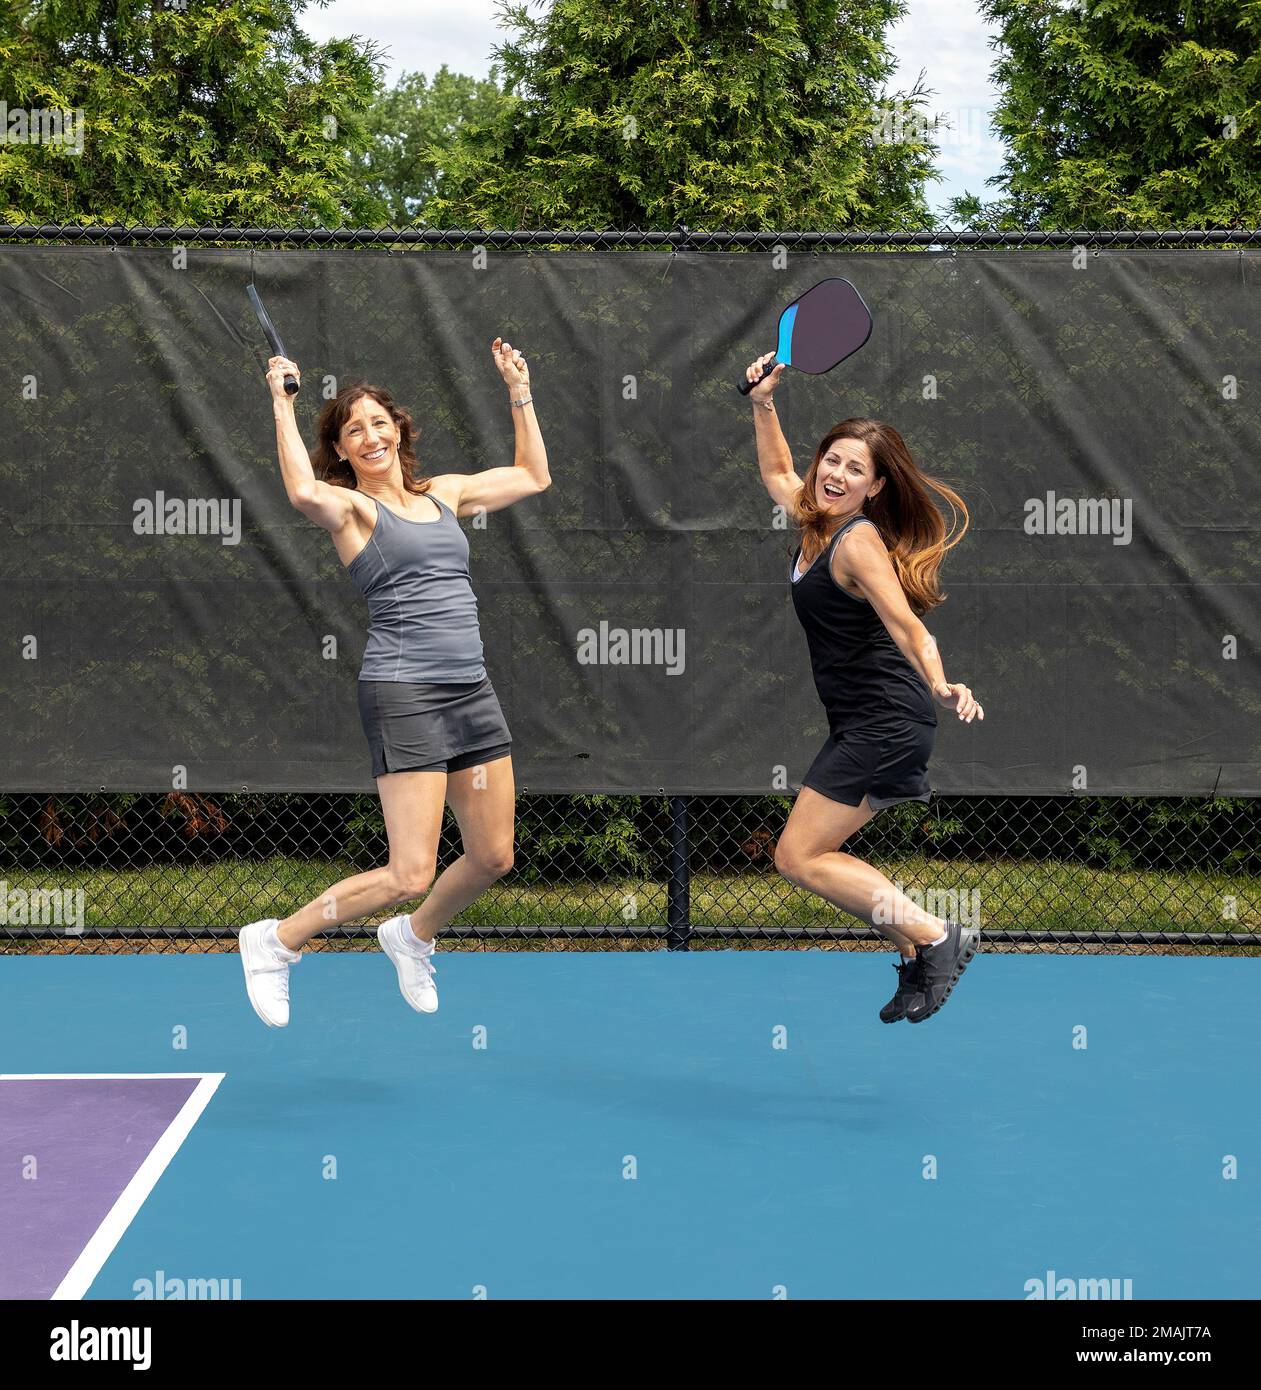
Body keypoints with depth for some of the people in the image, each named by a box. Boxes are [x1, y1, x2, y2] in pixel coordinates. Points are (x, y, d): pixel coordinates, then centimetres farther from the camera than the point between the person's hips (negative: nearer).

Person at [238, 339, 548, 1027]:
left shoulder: (444, 492, 17)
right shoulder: (351, 506, -3)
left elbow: (533, 477, 28)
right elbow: (304, 491, -27)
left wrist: (519, 393, 25)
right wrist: (282, 402, -17)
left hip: (472, 691, 7)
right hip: (403, 693, -7)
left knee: (493, 857, 10)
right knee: (410, 876, -11)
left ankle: (413, 937, 39)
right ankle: (275, 941, 8)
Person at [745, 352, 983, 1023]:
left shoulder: (859, 539, -15)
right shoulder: (814, 521, 9)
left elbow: (906, 626, -24)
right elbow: (777, 473, 29)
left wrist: (941, 686, -36)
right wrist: (763, 402, 20)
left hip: (885, 725, -9)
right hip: (863, 725, 9)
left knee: (797, 857, -8)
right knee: (813, 854, 9)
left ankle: (935, 937, -5)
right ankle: (917, 954, 14)